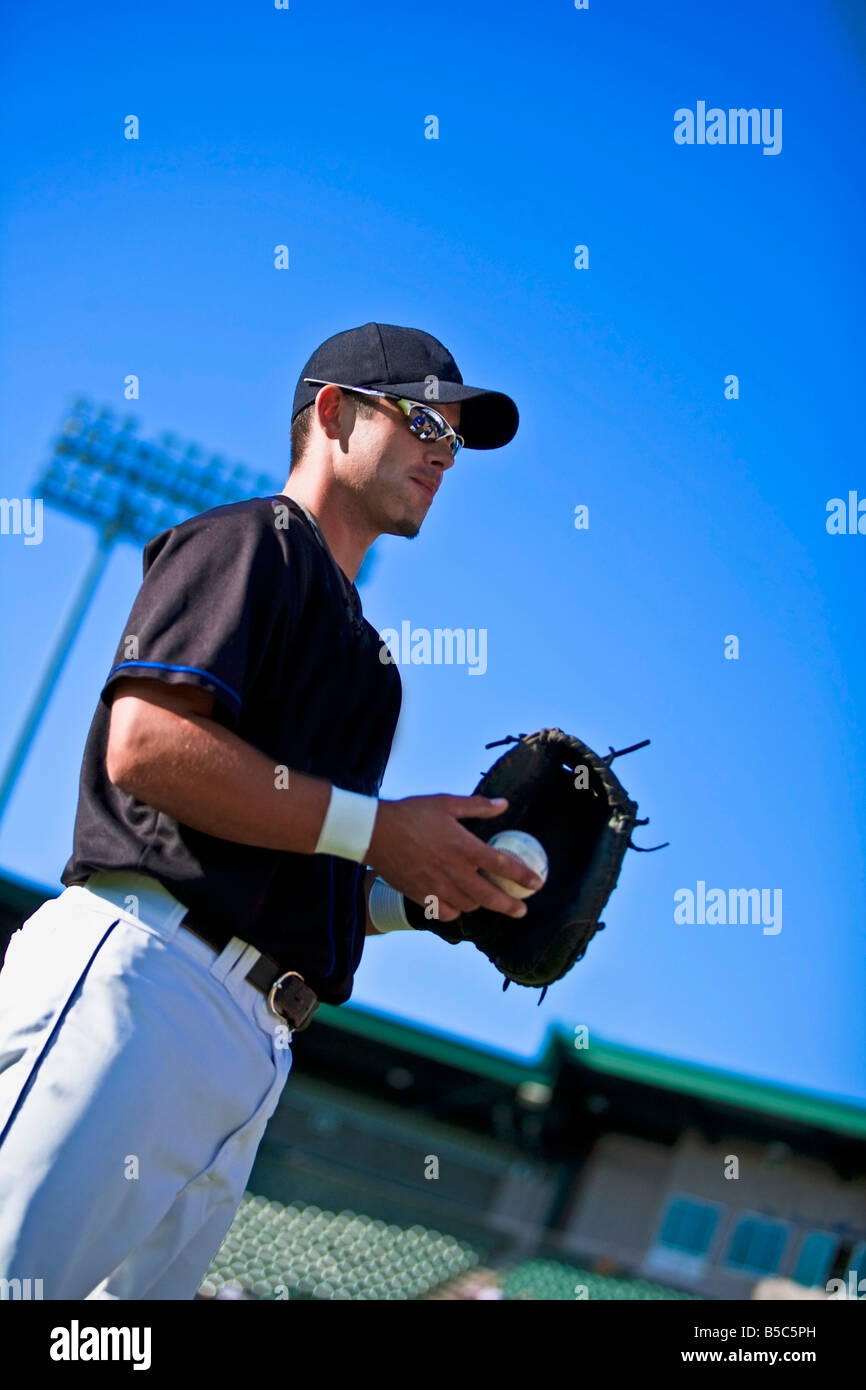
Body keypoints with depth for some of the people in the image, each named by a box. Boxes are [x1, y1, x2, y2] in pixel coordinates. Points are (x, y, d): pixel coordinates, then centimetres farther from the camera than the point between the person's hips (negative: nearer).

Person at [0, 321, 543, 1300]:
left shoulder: (349, 636, 32)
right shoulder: (253, 540, 6)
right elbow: (145, 743, -12)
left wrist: (429, 896, 13)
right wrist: (375, 829, -7)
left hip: (254, 1049, 9)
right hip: (145, 973, -9)